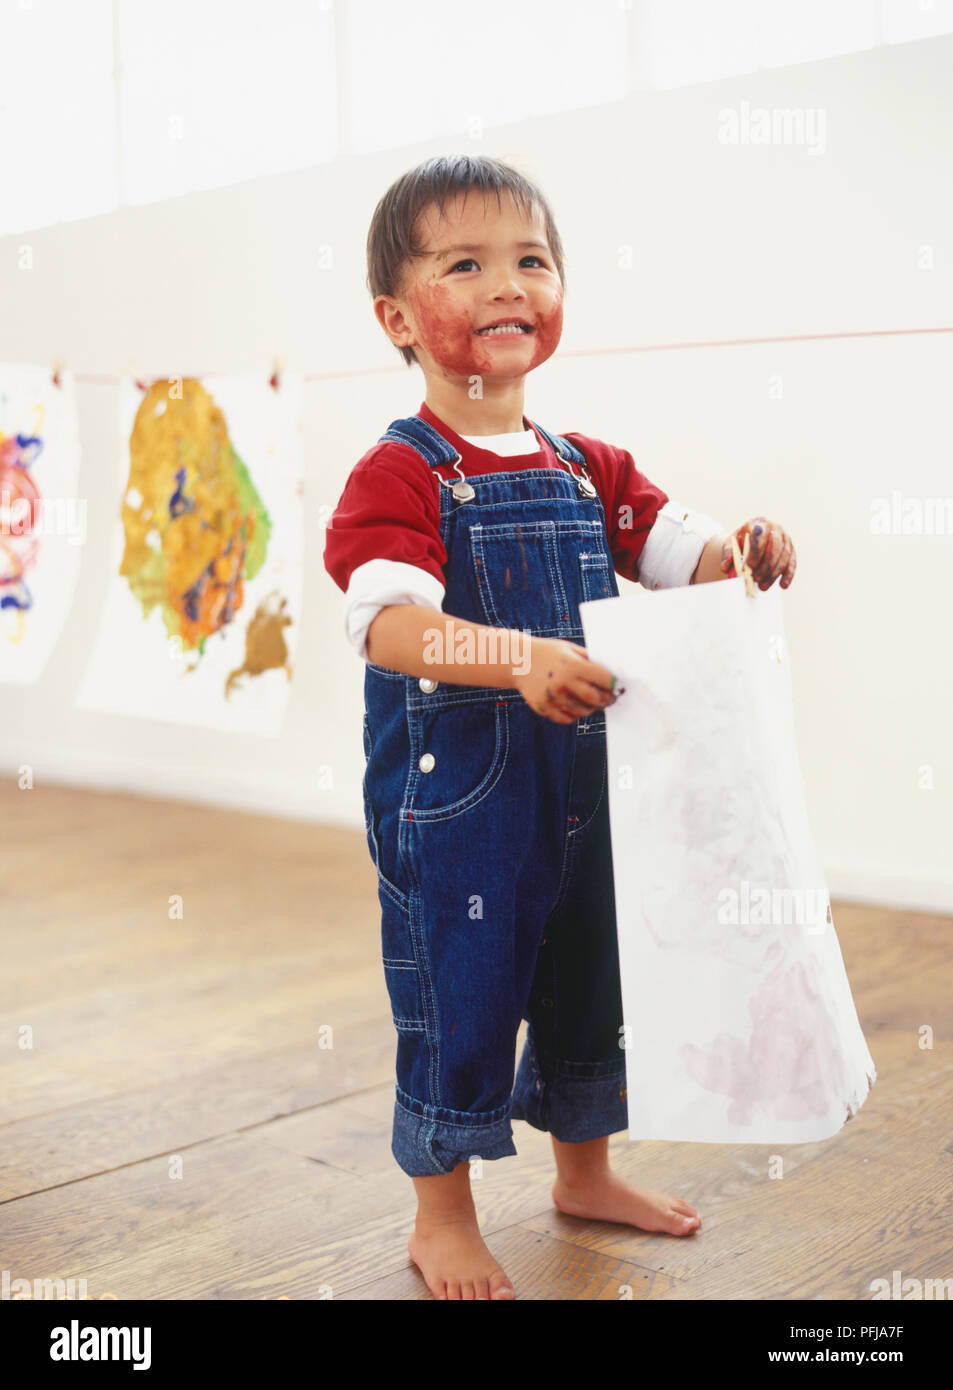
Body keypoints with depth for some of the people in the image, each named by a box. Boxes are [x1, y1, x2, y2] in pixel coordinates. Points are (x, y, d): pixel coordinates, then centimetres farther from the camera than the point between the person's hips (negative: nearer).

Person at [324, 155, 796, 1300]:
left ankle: (585, 1171, 42)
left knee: (588, 983, 20)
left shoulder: (589, 469, 8)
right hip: (452, 799, -6)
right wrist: (520, 658, -42)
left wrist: (745, 552, -14)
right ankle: (443, 1216, 26)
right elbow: (388, 621, -28)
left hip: (580, 786, 7)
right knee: (459, 1000, 4)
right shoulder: (401, 474, -14)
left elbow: (680, 552, 9)